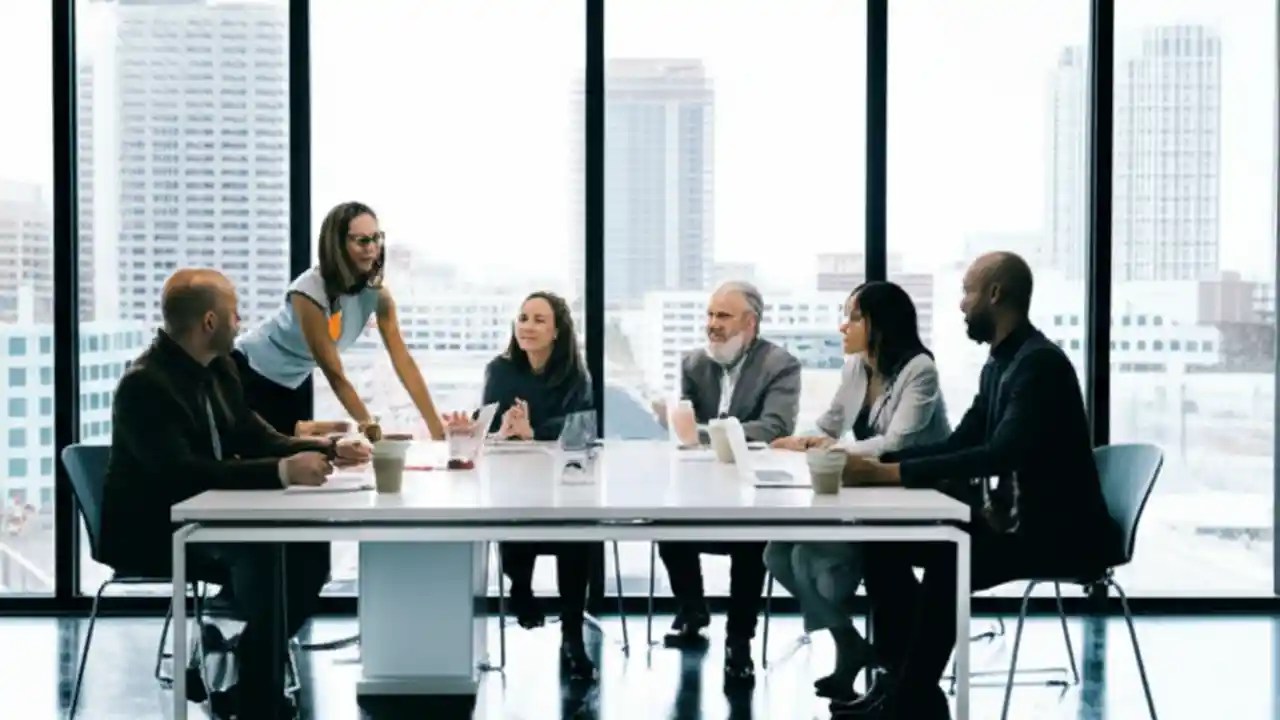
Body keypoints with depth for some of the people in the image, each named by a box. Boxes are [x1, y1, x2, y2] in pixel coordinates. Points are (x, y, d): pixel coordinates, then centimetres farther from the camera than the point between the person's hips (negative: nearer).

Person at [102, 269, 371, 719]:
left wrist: (328, 451, -5)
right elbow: (181, 472, -33)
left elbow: (255, 439, 12)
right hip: (152, 533, -9)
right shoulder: (144, 385, -21)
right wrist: (281, 472, -40)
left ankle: (241, 668, 2)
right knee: (266, 555, -30)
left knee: (309, 547, -11)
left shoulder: (218, 368, 6)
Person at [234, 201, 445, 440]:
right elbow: (334, 374, -30)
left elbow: (403, 361, -19)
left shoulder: (377, 293, -15)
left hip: (296, 381, 6)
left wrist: (436, 427, -26)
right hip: (251, 373, -6)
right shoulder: (309, 292, -32)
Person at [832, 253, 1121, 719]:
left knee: (947, 566, -33)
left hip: (1058, 533, -10)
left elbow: (999, 455, -31)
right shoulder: (998, 364, 11)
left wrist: (891, 473, -34)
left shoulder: (1039, 363, -18)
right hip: (1013, 519, 10)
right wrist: (877, 461, -2)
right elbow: (958, 445, 13)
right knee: (881, 541, -1)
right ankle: (902, 681, 2)